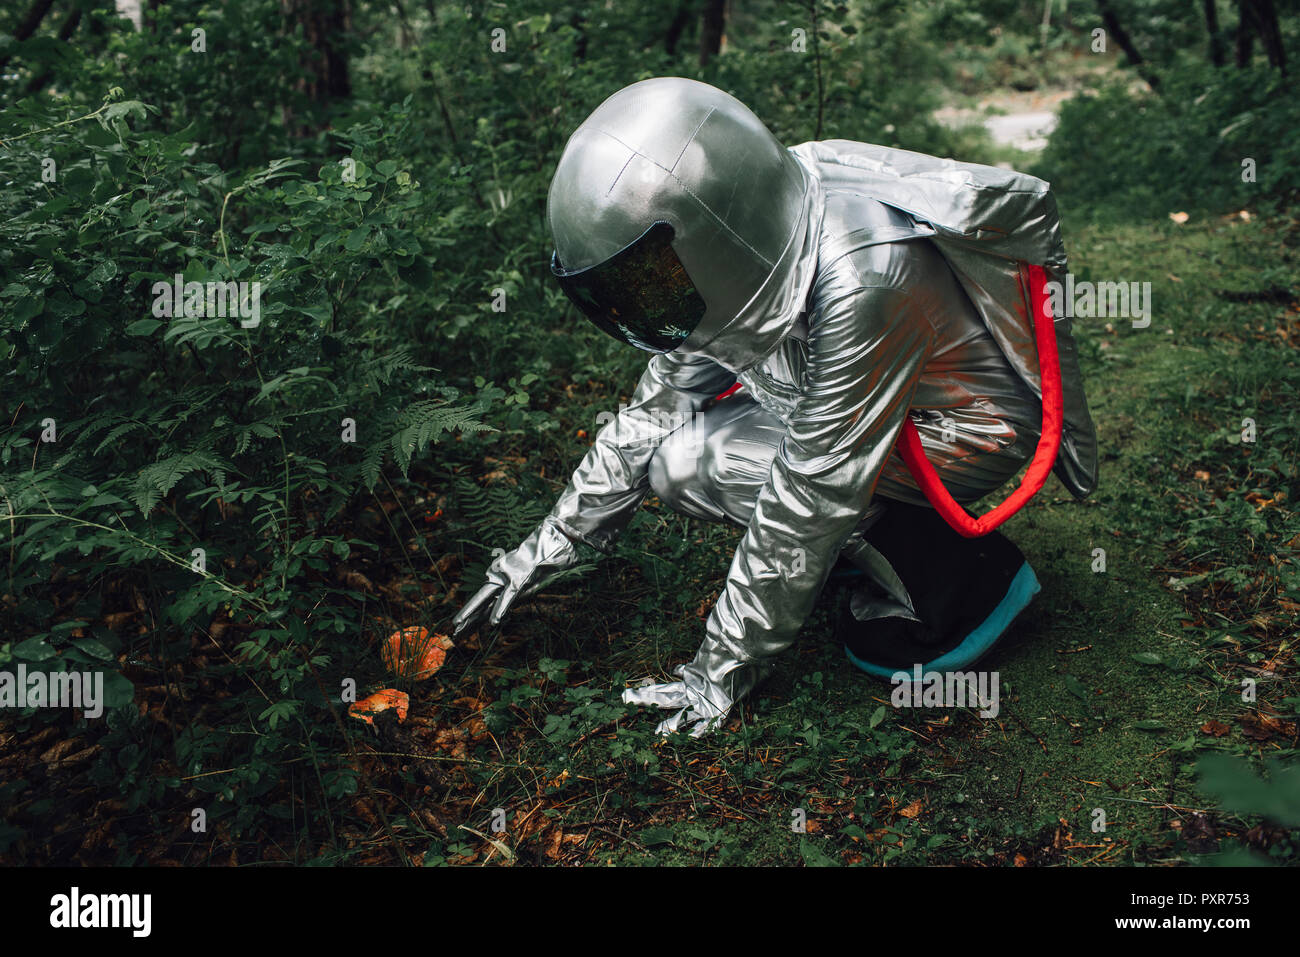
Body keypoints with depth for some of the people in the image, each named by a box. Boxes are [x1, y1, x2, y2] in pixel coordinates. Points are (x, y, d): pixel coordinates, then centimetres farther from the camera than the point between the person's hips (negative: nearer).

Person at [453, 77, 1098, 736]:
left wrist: (723, 670, -21)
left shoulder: (864, 279, -36)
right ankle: (884, 533, 6)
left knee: (687, 462, -19)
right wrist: (549, 545, 1)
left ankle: (960, 581, -11)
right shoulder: (744, 251, -11)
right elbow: (654, 410, 2)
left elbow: (809, 498, -30)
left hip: (970, 428, -8)